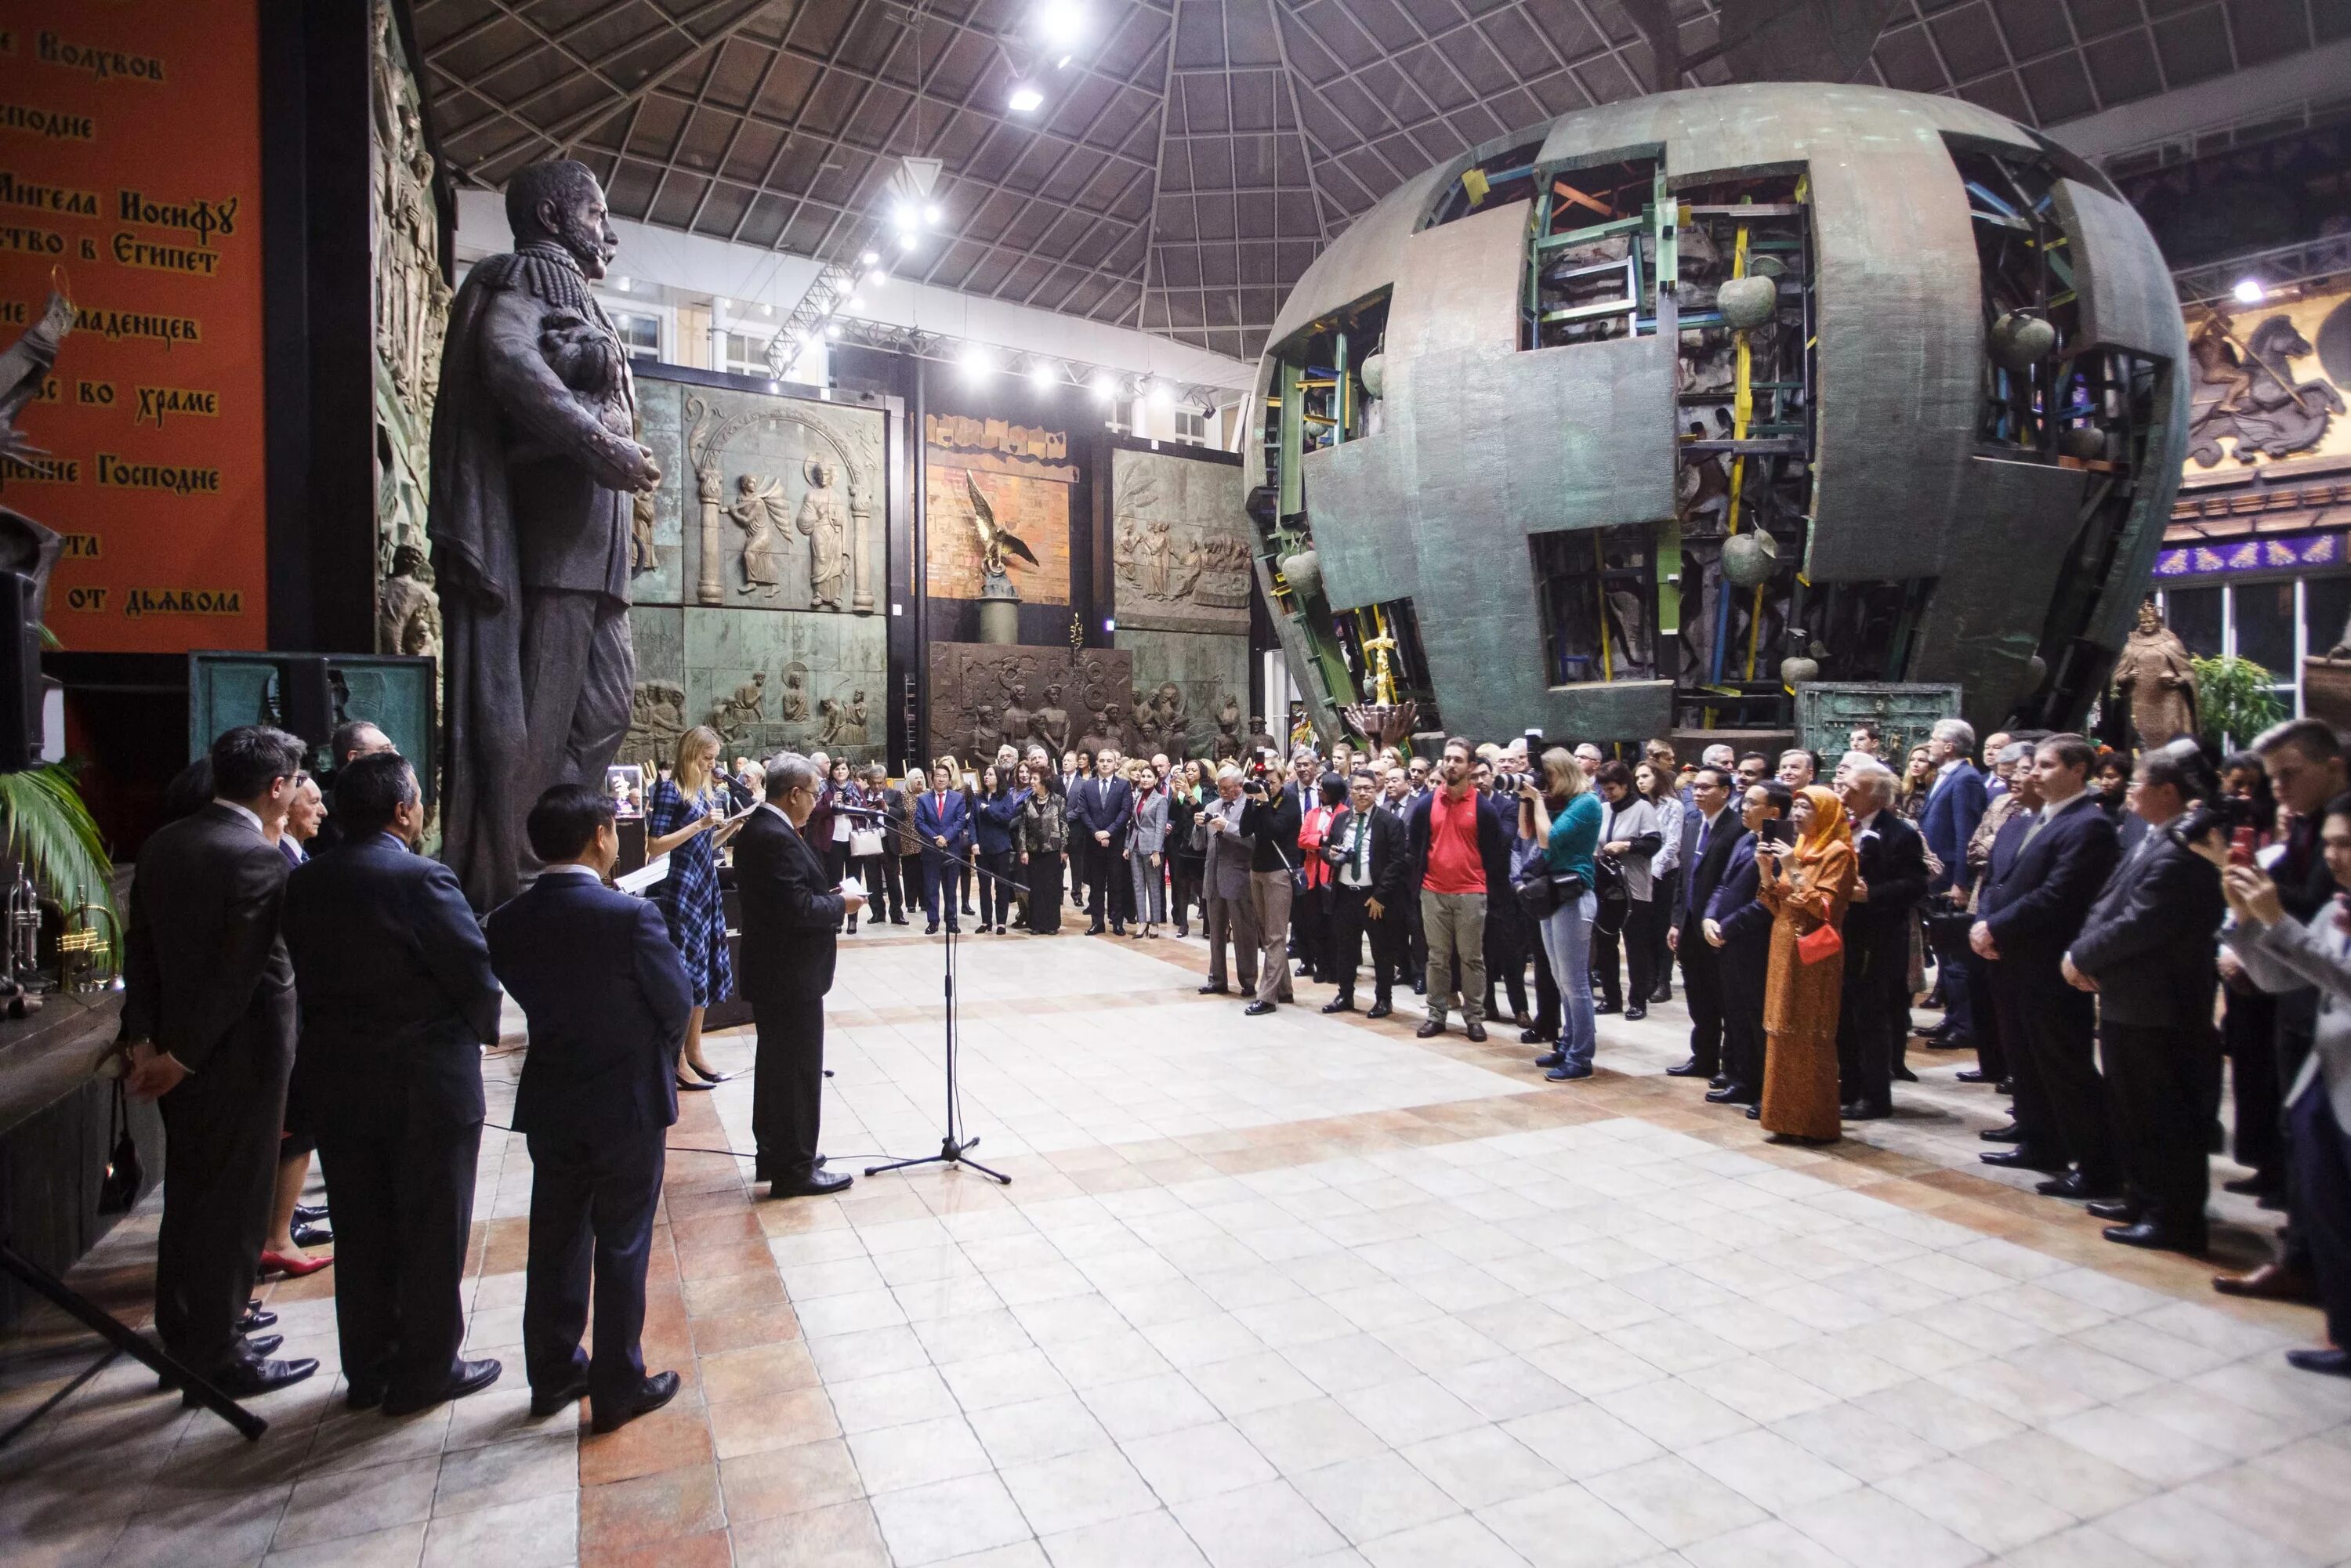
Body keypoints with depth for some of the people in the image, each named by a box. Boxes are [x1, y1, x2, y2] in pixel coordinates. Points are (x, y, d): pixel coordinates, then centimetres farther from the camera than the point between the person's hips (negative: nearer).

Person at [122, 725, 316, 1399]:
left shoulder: (162, 844, 5)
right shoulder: (259, 861, -21)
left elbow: (140, 947, 7)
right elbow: (239, 975, -22)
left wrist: (143, 1038, 7)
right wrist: (181, 1055, -12)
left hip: (179, 1052, 8)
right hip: (236, 1058, -8)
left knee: (189, 1196, 20)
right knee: (233, 1207, 4)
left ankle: (184, 1336, 35)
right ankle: (219, 1358, 16)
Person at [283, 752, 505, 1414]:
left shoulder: (303, 884, 1)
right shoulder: (422, 880, -19)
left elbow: (299, 980, 5)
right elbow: (477, 973, -18)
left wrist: (339, 1033, 14)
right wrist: (481, 1030, 2)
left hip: (335, 1081, 7)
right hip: (427, 1084, -6)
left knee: (360, 1231, 18)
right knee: (431, 1234, 8)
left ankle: (367, 1369, 30)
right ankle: (426, 1370, 20)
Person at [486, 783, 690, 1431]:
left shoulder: (506, 921, -5)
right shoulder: (629, 916, -21)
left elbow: (527, 995, 4)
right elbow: (678, 1003, -11)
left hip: (549, 1102, 5)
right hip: (628, 1102, -5)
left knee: (556, 1240, 18)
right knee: (622, 1247, 7)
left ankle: (553, 1375, 32)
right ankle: (618, 1388, 18)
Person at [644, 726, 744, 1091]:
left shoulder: (709, 790, 12)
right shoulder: (670, 790, -10)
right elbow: (655, 846, -15)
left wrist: (730, 828, 1)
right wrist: (700, 824, -19)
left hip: (706, 886, 8)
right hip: (679, 888, -8)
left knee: (705, 966, 11)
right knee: (684, 968, -3)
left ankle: (694, 1051, 22)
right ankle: (678, 1061, 5)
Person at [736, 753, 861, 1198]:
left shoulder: (757, 828, 9)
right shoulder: (778, 838, -23)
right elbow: (798, 909, -27)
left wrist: (826, 898, 7)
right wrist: (841, 904, -12)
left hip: (771, 969, 11)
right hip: (791, 975, -11)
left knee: (776, 1064, 19)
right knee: (799, 1070, 0)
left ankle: (775, 1155, 32)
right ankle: (795, 1169, 10)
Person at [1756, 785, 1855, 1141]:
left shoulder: (1836, 852, -8)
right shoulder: (1798, 849, 16)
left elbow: (1825, 907, -16)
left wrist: (1793, 872, -20)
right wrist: (1766, 871, -1)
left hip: (1814, 956, -8)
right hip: (1785, 952, 8)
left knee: (1812, 1037, -4)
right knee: (1784, 1034, 9)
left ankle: (1817, 1120, 3)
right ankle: (1786, 1112, 16)